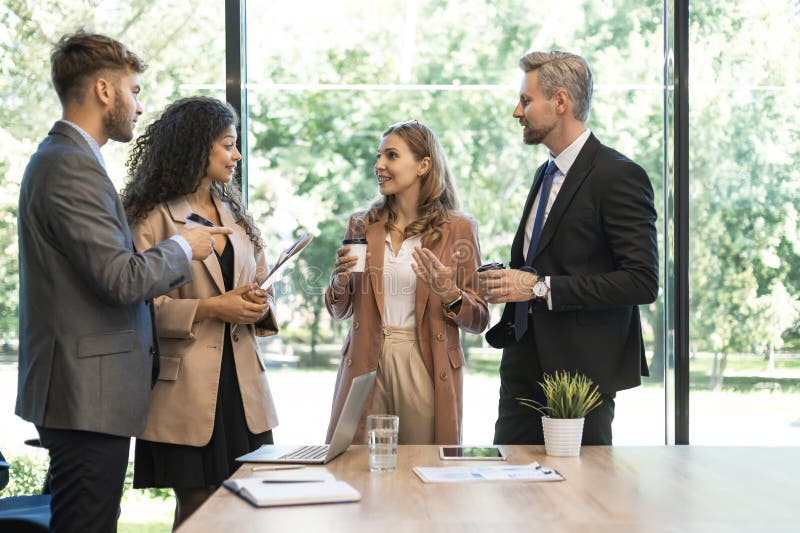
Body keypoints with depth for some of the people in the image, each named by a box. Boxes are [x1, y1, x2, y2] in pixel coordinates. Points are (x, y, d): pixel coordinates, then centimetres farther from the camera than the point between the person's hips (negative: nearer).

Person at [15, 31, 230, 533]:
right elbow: (122, 280, -22)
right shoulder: (73, 167, -17)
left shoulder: (61, 157, 16)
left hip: (81, 391, 11)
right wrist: (183, 247, -6)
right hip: (88, 396, -11)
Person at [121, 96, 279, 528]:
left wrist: (259, 306, 0)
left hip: (242, 382, 6)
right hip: (187, 389, -6)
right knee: (197, 506, -1)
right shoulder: (153, 218, -6)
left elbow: (261, 289, 22)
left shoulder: (234, 214, 17)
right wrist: (210, 308, -18)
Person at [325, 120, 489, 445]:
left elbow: (479, 320, 1)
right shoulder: (362, 226, 8)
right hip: (366, 364, 2)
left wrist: (448, 295, -17)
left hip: (426, 366, -2)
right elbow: (339, 311, 14)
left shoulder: (458, 229, -1)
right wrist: (340, 279, -5)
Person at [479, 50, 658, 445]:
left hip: (581, 367, -8)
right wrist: (504, 281, 5)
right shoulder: (546, 173, 16)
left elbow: (642, 281, -19)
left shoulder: (619, 176, -12)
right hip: (525, 364, 8)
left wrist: (541, 288, -19)